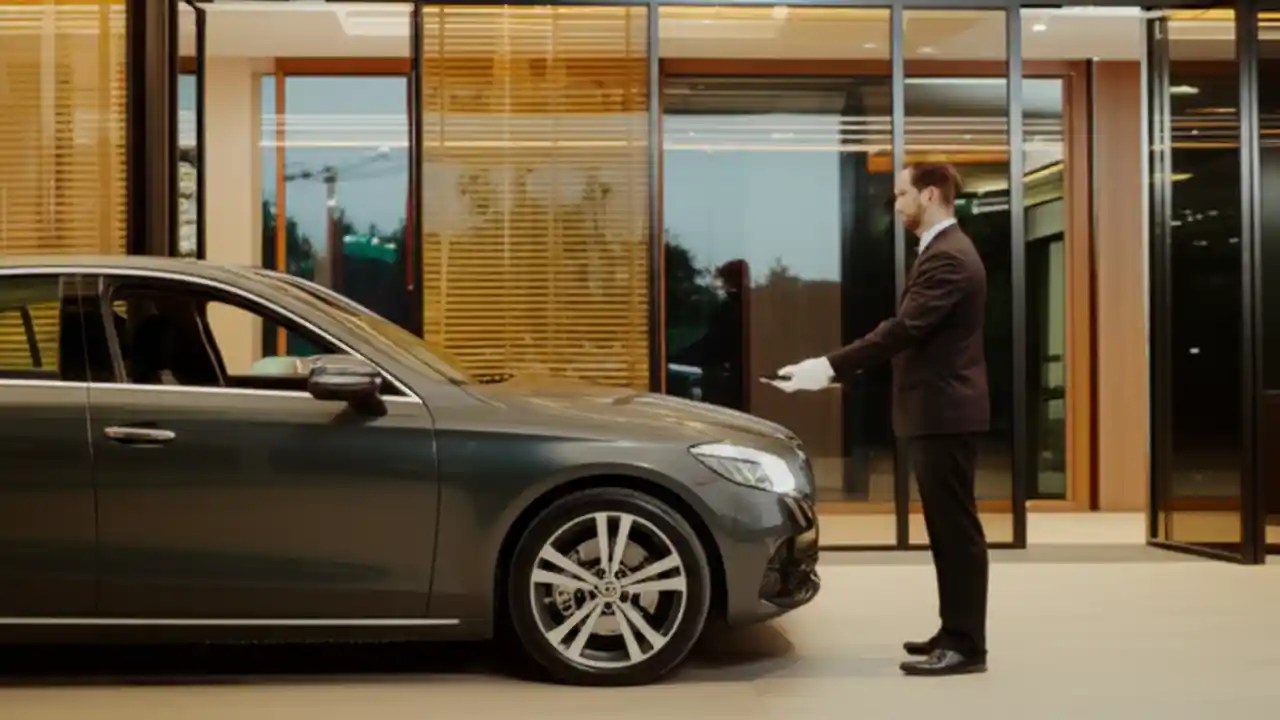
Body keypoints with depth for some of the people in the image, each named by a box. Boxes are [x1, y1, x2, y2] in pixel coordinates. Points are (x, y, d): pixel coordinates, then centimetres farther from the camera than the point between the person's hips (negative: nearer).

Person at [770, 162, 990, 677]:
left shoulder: (947, 257, -17)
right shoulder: (943, 251, 17)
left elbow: (905, 328, -25)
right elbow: (910, 331, 18)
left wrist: (831, 367, -24)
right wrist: (838, 367, 12)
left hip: (945, 412, -11)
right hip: (938, 410, 11)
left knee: (957, 529, -6)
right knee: (947, 529, 14)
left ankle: (966, 645, 0)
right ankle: (955, 633, 23)